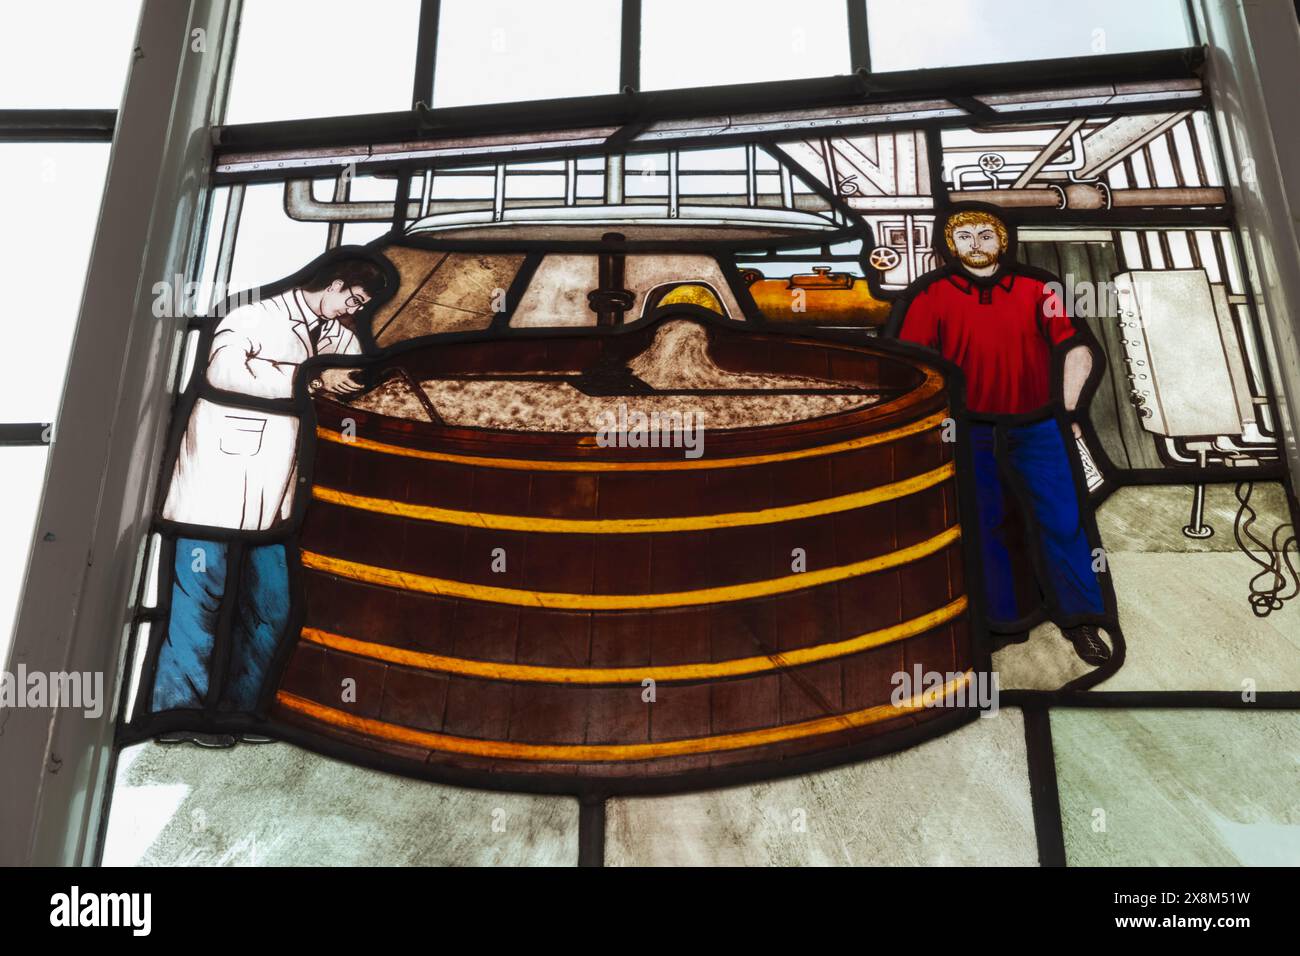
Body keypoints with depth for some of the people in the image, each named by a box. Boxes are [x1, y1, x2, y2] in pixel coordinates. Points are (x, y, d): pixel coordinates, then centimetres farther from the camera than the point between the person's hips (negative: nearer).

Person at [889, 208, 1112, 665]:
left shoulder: (1035, 288, 3)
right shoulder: (933, 293, 0)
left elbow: (1077, 350, 7)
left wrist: (1069, 410, 3)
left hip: (1035, 428, 1)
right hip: (970, 433, 0)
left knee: (1062, 522, 1)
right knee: (985, 527, 9)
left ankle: (1080, 622, 14)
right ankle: (1003, 623, 23)